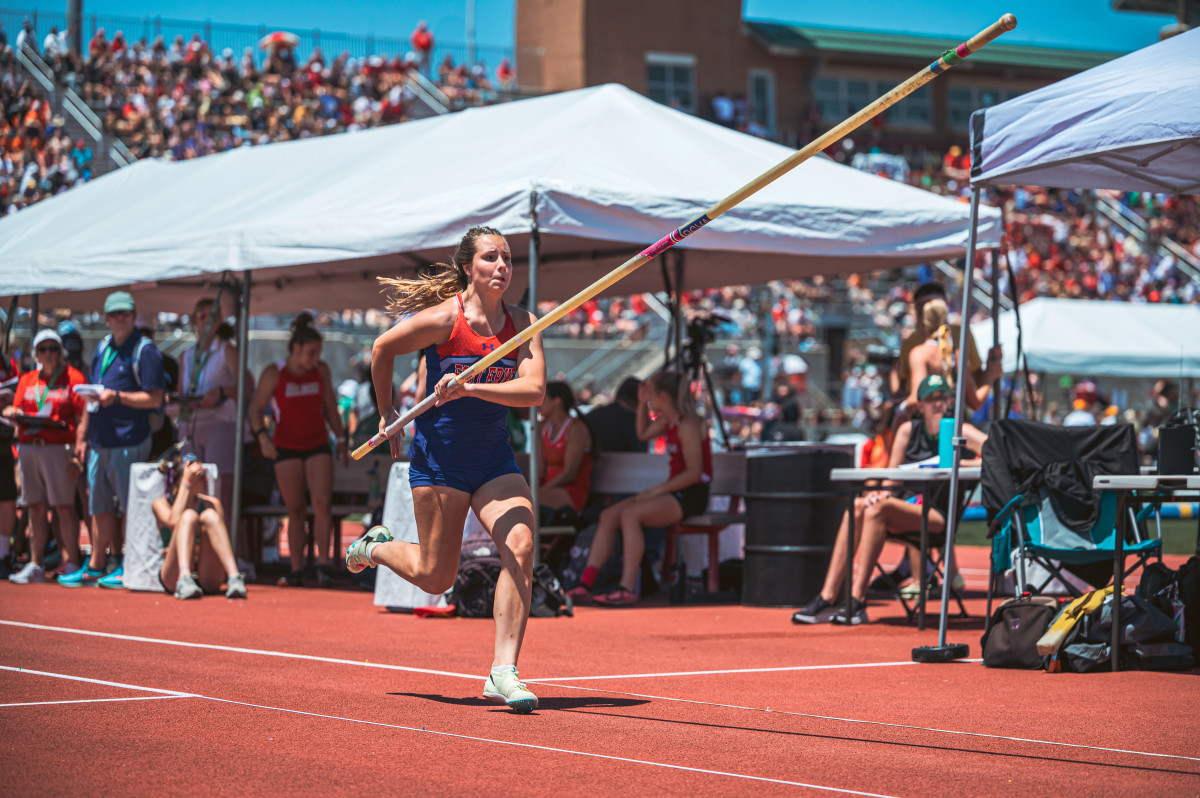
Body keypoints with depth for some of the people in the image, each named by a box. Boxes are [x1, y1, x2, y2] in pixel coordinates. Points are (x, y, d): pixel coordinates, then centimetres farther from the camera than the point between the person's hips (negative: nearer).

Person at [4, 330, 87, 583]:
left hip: (59, 447, -5)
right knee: (36, 507, 5)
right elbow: (17, 413, 21)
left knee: (64, 507, -7)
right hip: (28, 447, 5)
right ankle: (35, 565, 7)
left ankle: (73, 564, -2)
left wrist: (78, 451, -13)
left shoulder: (73, 377, 3)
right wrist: (12, 413, -4)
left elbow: (82, 418, -3)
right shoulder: (27, 380, 18)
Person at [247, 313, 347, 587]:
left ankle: (323, 564, -11)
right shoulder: (273, 374, -6)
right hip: (287, 448, -2)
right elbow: (256, 410, -3)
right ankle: (296, 570, 4)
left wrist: (341, 438, 15)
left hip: (318, 445, 2)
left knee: (322, 504, -14)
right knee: (295, 511, 0)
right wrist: (262, 437, -19)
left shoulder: (321, 370, 3)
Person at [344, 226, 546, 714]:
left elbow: (535, 390, -17)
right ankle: (373, 547, 35)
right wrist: (387, 414, 11)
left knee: (520, 548, -19)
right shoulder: (443, 318, -12)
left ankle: (503, 673, -15)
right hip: (439, 456, -3)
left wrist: (470, 388, -29)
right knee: (435, 577, 2)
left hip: (494, 460, 3)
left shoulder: (522, 324, -3)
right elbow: (382, 350, 3)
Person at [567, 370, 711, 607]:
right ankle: (585, 585, -7)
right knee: (608, 516, -1)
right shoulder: (667, 420, 13)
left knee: (630, 514, -30)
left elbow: (694, 472, -21)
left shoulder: (687, 425, -15)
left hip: (692, 496, -10)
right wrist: (642, 404, 18)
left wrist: (656, 490, -21)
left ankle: (627, 589, -31)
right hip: (674, 491, 10)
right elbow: (643, 434, 33)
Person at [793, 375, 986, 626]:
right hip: (905, 507, 5)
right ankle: (826, 598, -30)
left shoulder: (958, 432, 3)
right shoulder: (908, 430, 14)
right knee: (856, 508, -25)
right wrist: (884, 492, -9)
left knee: (877, 508, -31)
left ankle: (857, 601, -34)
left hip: (936, 517, -5)